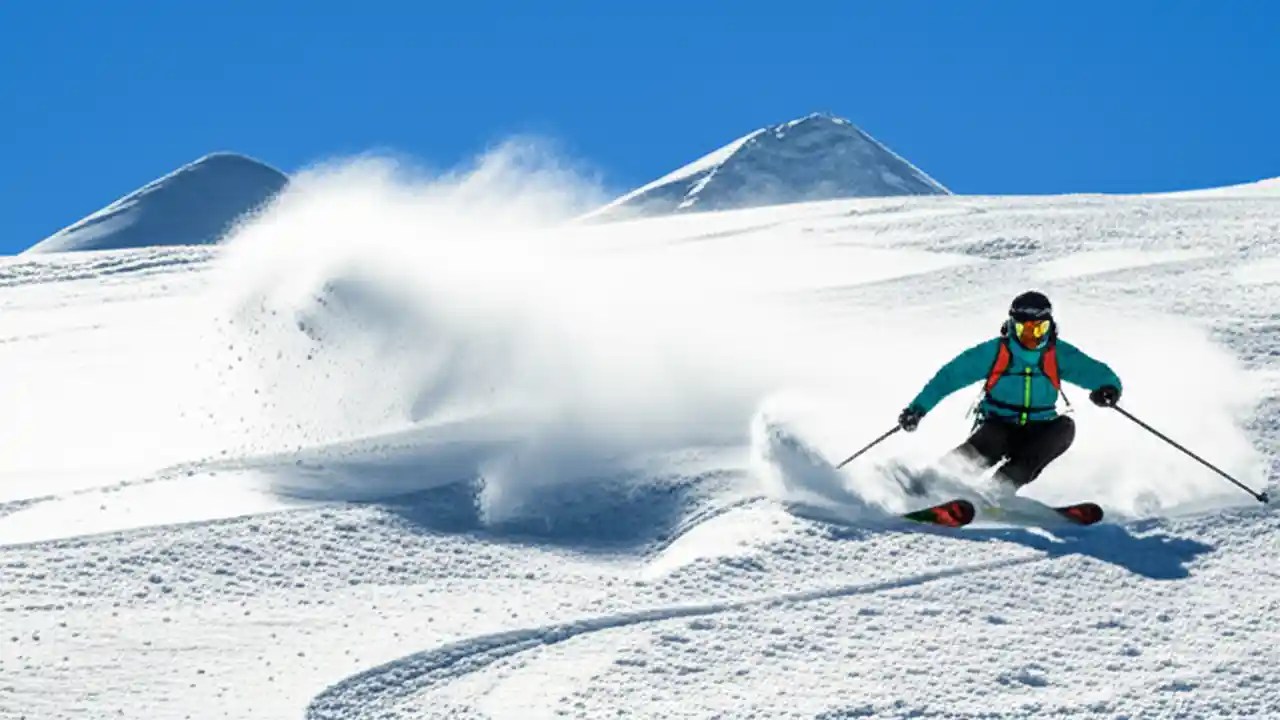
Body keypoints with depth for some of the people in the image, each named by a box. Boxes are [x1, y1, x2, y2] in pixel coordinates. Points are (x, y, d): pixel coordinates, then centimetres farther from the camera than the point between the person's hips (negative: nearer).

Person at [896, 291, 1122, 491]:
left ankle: (1005, 482, -36)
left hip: (1037, 434, 2)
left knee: (1065, 427, -29)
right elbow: (950, 375, -8)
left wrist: (1109, 387, -34)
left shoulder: (1058, 354, -5)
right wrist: (918, 408, -16)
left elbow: (1096, 372, -9)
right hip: (998, 427, -2)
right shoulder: (994, 352, -9)